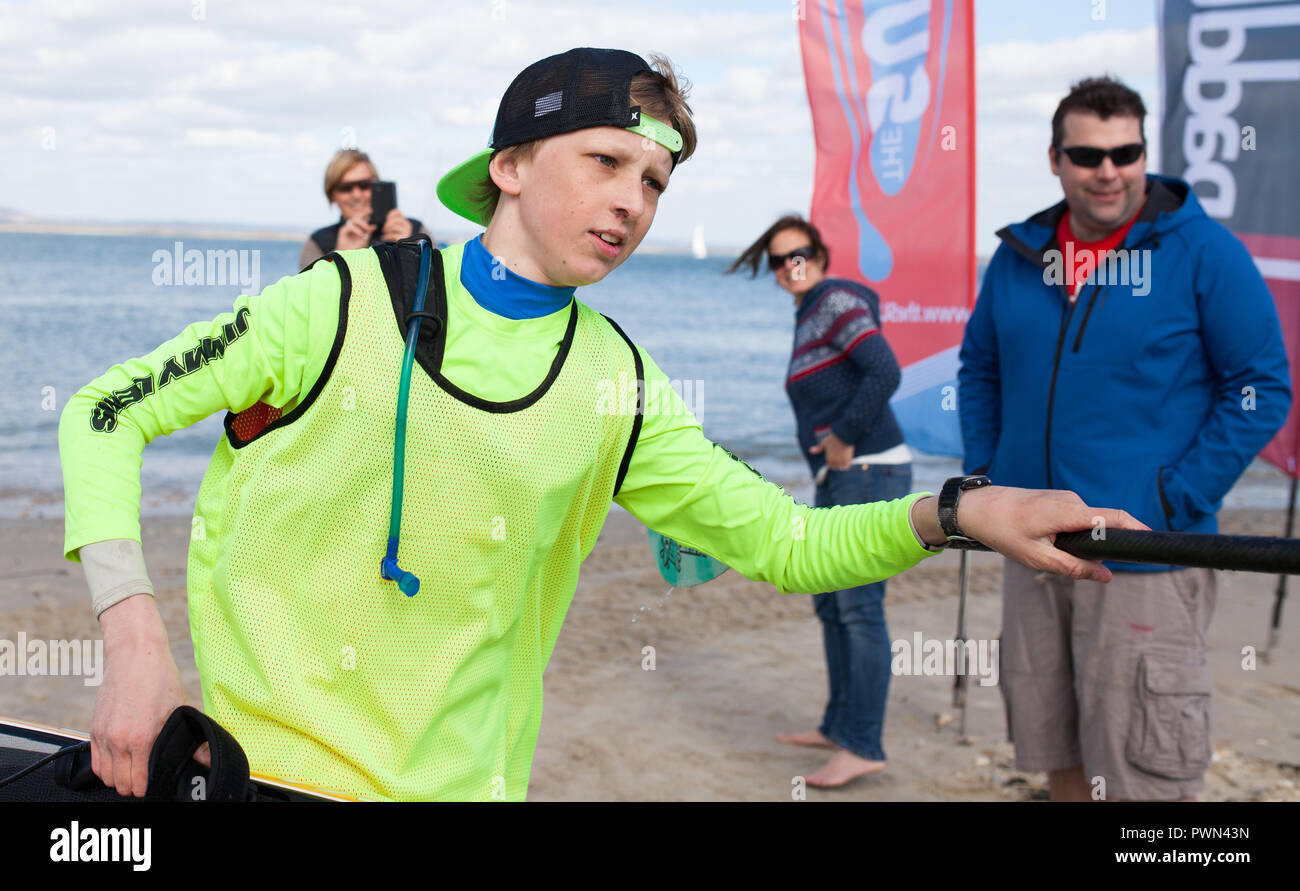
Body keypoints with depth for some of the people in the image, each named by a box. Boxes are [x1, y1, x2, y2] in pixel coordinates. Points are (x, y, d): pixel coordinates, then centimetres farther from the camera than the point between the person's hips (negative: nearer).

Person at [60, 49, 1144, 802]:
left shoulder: (617, 387, -1)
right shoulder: (350, 303, -10)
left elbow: (779, 539, 1)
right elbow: (105, 414, -5)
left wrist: (952, 512, -16)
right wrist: (135, 638, -17)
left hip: (459, 778, 3)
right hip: (260, 763, -2)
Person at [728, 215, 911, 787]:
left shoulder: (835, 301, -9)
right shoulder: (808, 316, 19)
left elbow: (884, 372, -20)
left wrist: (843, 438, -16)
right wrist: (828, 455, 13)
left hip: (868, 473, -10)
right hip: (838, 480, 10)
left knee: (859, 606, -11)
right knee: (830, 604, 15)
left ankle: (863, 746, -9)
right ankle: (838, 725, 25)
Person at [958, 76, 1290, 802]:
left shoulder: (1201, 251, -7)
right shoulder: (1020, 256, 8)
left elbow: (1263, 388, -7)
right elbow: (979, 368, 21)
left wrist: (1178, 498, -13)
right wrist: (984, 472, 9)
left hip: (1147, 560, -5)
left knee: (1143, 774, -2)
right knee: (1058, 759, 16)